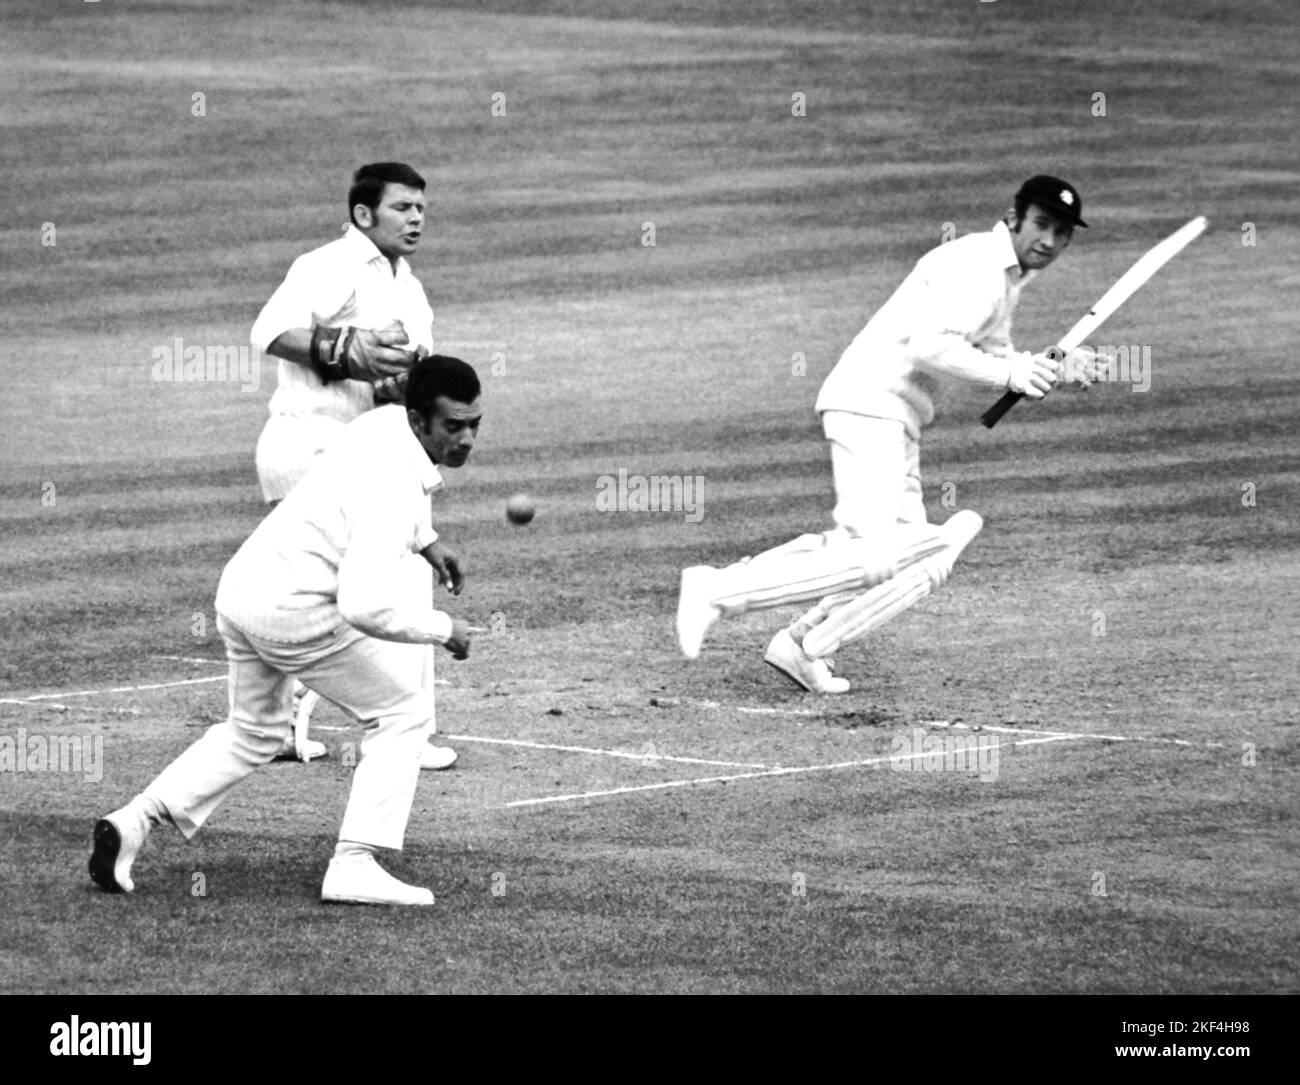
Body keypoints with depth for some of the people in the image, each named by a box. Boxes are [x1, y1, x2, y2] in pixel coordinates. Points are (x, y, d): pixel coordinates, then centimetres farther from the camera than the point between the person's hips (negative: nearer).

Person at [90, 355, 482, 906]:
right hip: (294, 609, -9)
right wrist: (441, 629, -20)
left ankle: (136, 820, 14)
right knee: (403, 710, 2)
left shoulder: (387, 421, 4)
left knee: (254, 733, 26)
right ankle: (355, 864, -6)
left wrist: (425, 540, 22)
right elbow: (365, 607, -34)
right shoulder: (392, 487, -25)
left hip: (240, 587, 9)